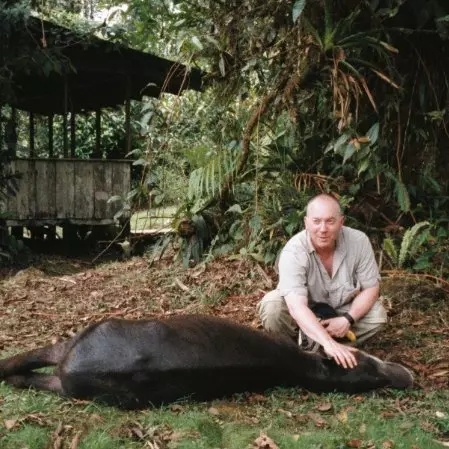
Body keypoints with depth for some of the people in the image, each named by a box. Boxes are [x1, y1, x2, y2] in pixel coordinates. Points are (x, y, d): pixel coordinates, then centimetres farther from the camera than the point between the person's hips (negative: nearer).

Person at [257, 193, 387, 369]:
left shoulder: (359, 241, -22)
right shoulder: (294, 251, -32)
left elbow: (371, 288, -11)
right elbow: (297, 307, -43)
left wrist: (348, 319, -27)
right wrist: (328, 342, -56)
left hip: (341, 310, 3)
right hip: (304, 315, -3)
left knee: (377, 314, -22)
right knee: (271, 307, -32)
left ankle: (310, 343, -14)